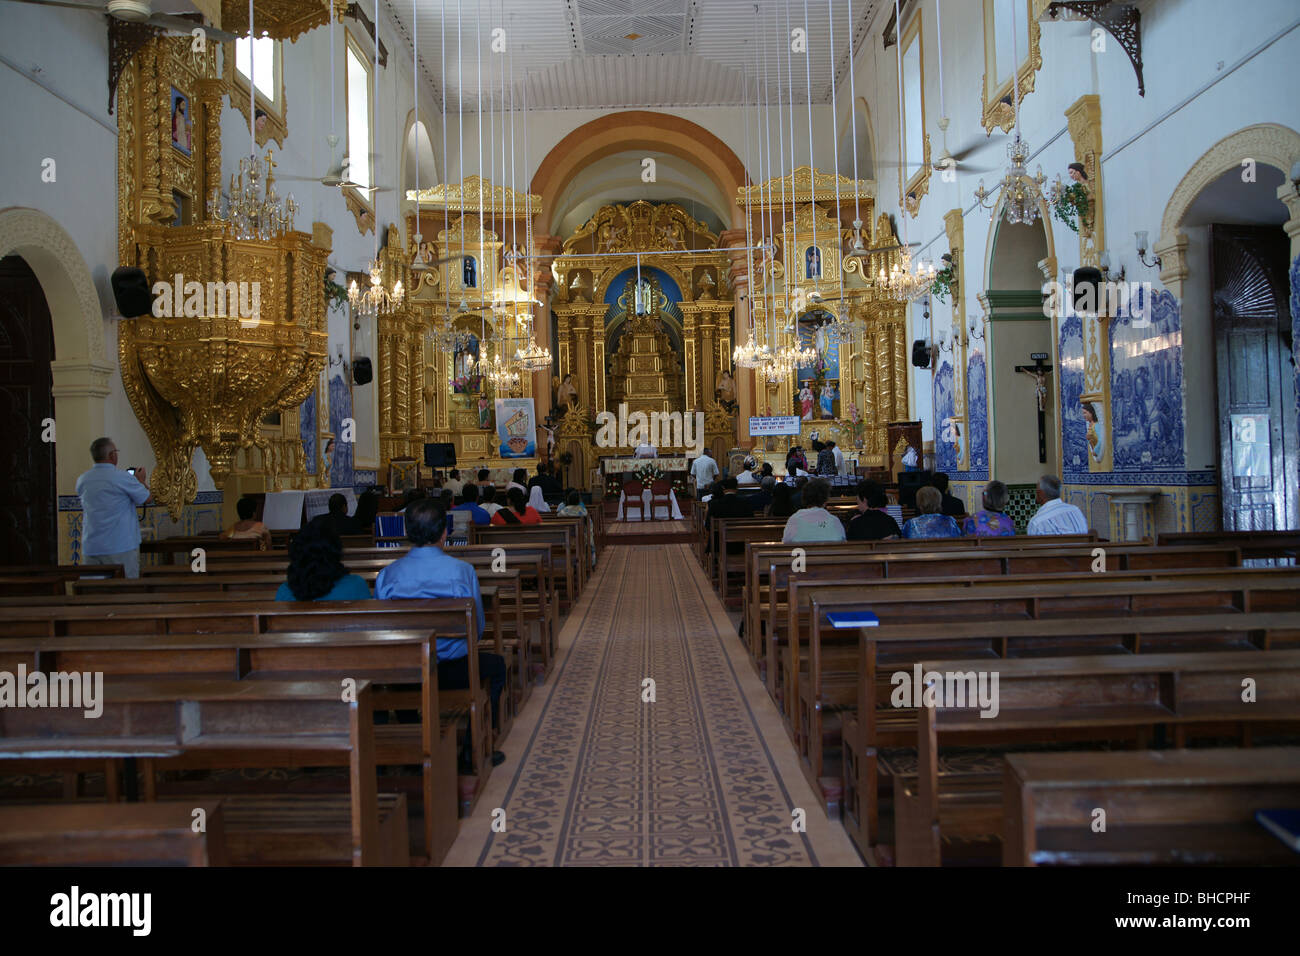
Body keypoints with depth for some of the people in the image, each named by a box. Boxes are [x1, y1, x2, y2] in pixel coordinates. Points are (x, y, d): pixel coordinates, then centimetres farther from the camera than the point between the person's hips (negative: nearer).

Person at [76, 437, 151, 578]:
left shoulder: (82, 480, 5)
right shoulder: (123, 478, -12)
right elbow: (146, 498, 1)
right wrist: (140, 481, 22)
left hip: (90, 549, 5)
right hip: (121, 548, -5)